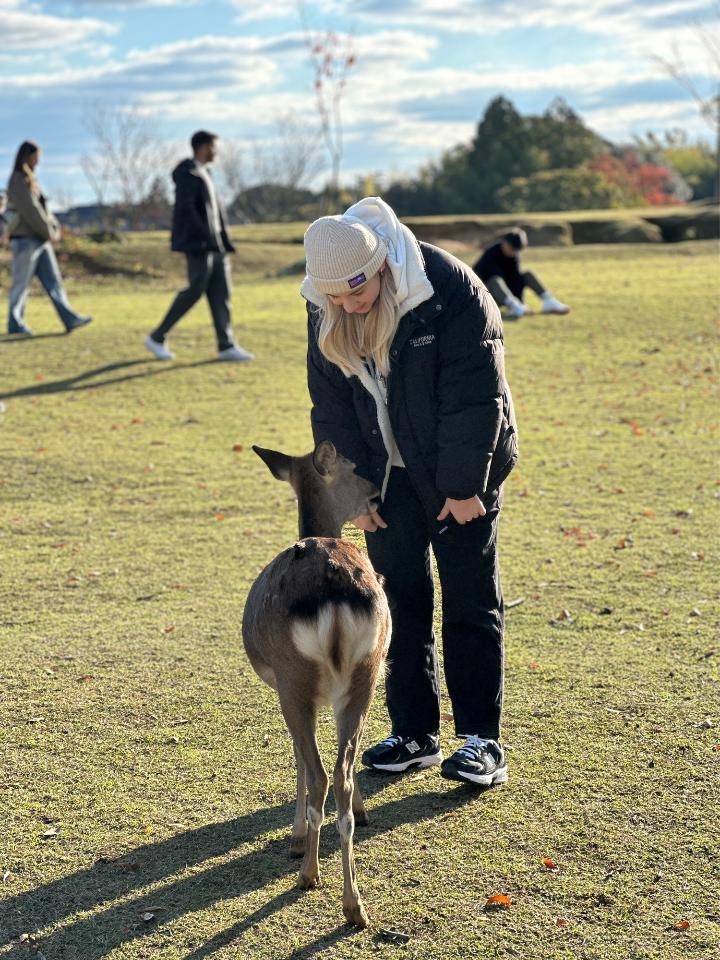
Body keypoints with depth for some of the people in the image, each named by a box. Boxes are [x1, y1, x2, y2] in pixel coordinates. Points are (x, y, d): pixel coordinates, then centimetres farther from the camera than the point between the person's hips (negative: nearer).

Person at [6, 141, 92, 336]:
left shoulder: (30, 179, 17)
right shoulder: (18, 180, -11)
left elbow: (41, 207, 17)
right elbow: (29, 210, -17)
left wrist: (55, 228, 4)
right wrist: (49, 232, -13)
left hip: (40, 240, 9)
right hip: (25, 239, -9)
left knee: (53, 280, 1)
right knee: (22, 283, -2)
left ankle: (69, 319, -3)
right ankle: (15, 323, 6)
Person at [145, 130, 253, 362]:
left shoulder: (204, 174, 18)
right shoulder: (187, 173, -12)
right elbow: (185, 208, -21)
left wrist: (224, 242, 16)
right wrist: (207, 237, -23)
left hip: (213, 243, 9)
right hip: (198, 243, -9)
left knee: (221, 293, 3)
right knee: (194, 291, -8)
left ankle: (226, 346, 2)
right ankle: (157, 338, 3)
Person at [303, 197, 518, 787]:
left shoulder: (450, 290, -23)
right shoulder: (325, 312, -7)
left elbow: (473, 395, -19)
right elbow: (331, 407, 2)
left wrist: (464, 485, -17)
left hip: (462, 470, -5)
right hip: (388, 472, 5)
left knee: (470, 599, -2)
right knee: (400, 599, 6)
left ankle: (483, 740, 4)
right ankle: (415, 734, 16)